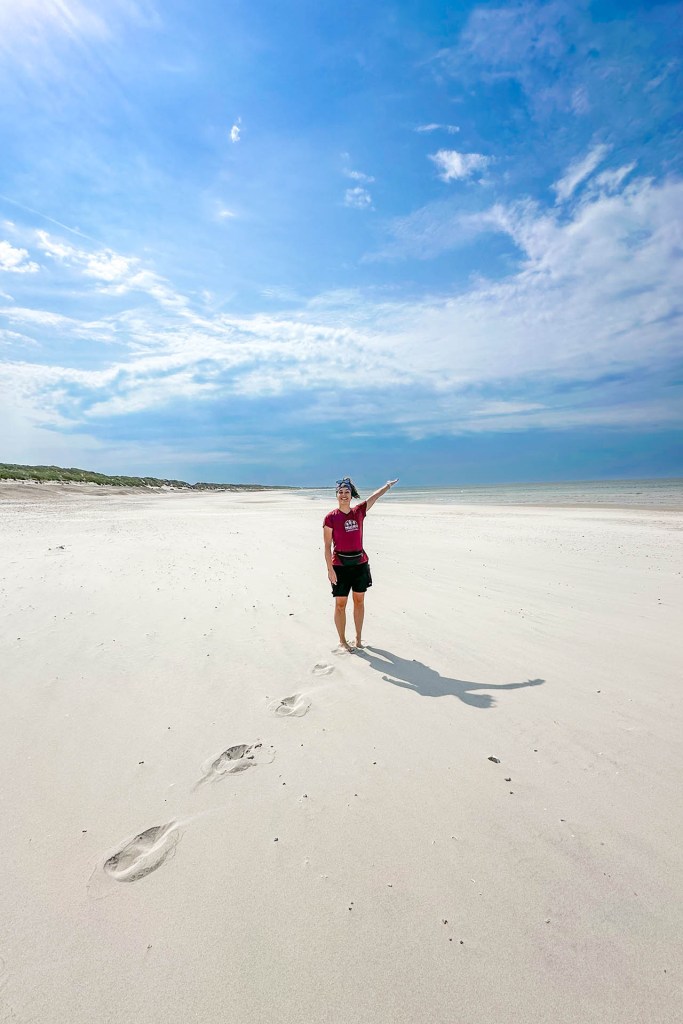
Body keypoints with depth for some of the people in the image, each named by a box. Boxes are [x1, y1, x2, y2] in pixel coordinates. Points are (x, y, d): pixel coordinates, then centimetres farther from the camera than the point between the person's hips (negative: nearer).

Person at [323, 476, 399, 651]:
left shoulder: (358, 512, 4)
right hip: (340, 565, -4)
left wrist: (388, 485, 25)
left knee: (359, 601, 12)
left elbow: (374, 497, 17)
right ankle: (342, 640, 18)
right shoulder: (331, 517, -7)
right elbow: (327, 546, -8)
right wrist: (330, 569, -12)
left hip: (360, 563, 4)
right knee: (340, 604, 3)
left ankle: (358, 638, 26)